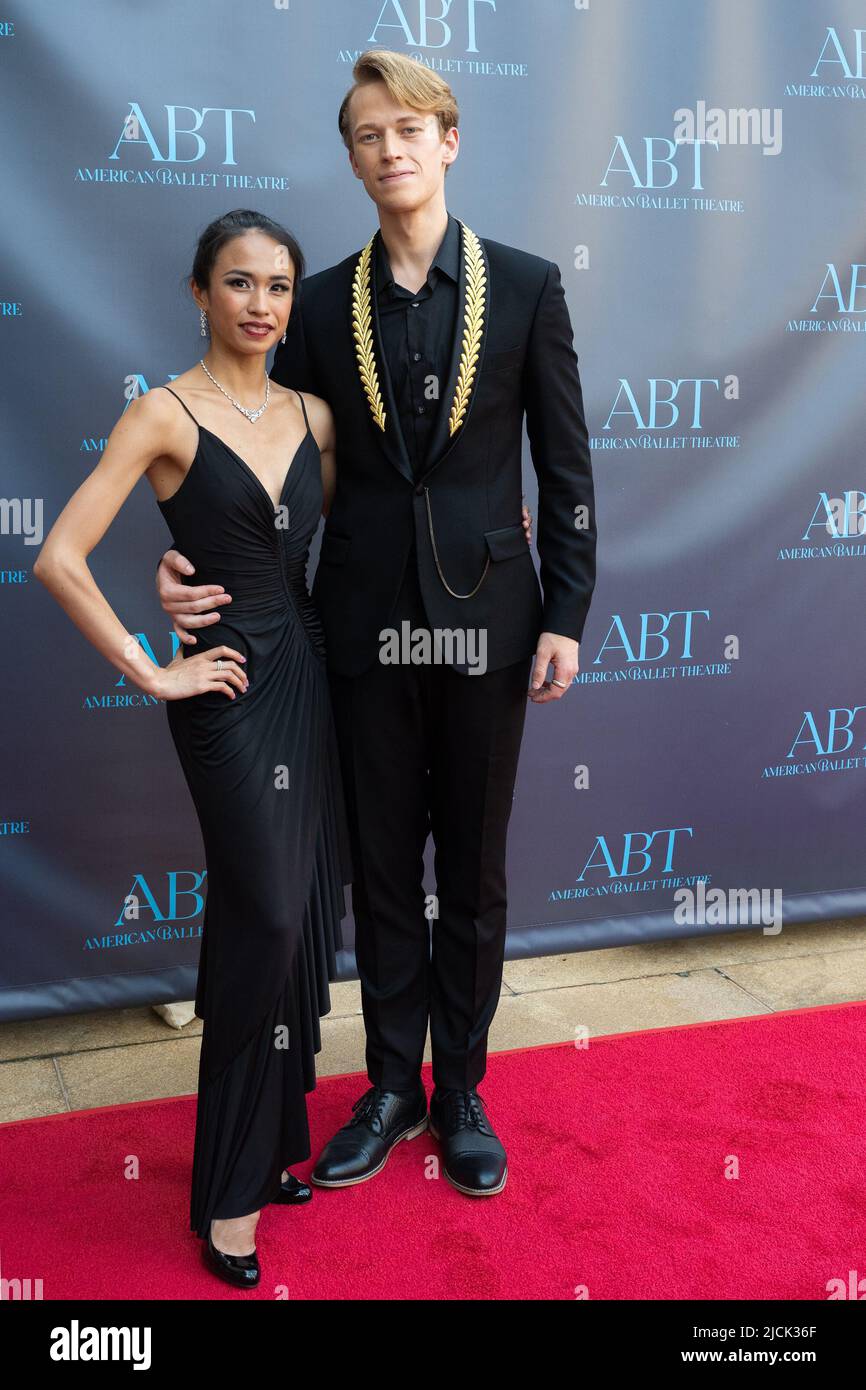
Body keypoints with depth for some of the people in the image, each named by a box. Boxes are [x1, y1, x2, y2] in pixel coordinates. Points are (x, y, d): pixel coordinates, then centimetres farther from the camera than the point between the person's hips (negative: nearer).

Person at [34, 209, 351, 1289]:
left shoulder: (313, 415, 9)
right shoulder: (166, 414, -9)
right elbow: (59, 560, -15)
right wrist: (152, 673, -12)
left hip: (309, 672, 6)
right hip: (230, 688, -6)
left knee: (299, 916, 11)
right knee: (265, 921, -5)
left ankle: (272, 1137, 30)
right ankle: (231, 1192, 13)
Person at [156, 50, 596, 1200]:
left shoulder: (526, 285, 1)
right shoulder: (322, 306, 5)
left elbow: (566, 464, 1)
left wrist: (567, 613, -5)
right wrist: (195, 565, -10)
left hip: (484, 617, -1)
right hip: (369, 621, 2)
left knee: (474, 869, 11)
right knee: (383, 867, 12)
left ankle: (461, 1093, 30)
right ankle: (393, 1088, 30)